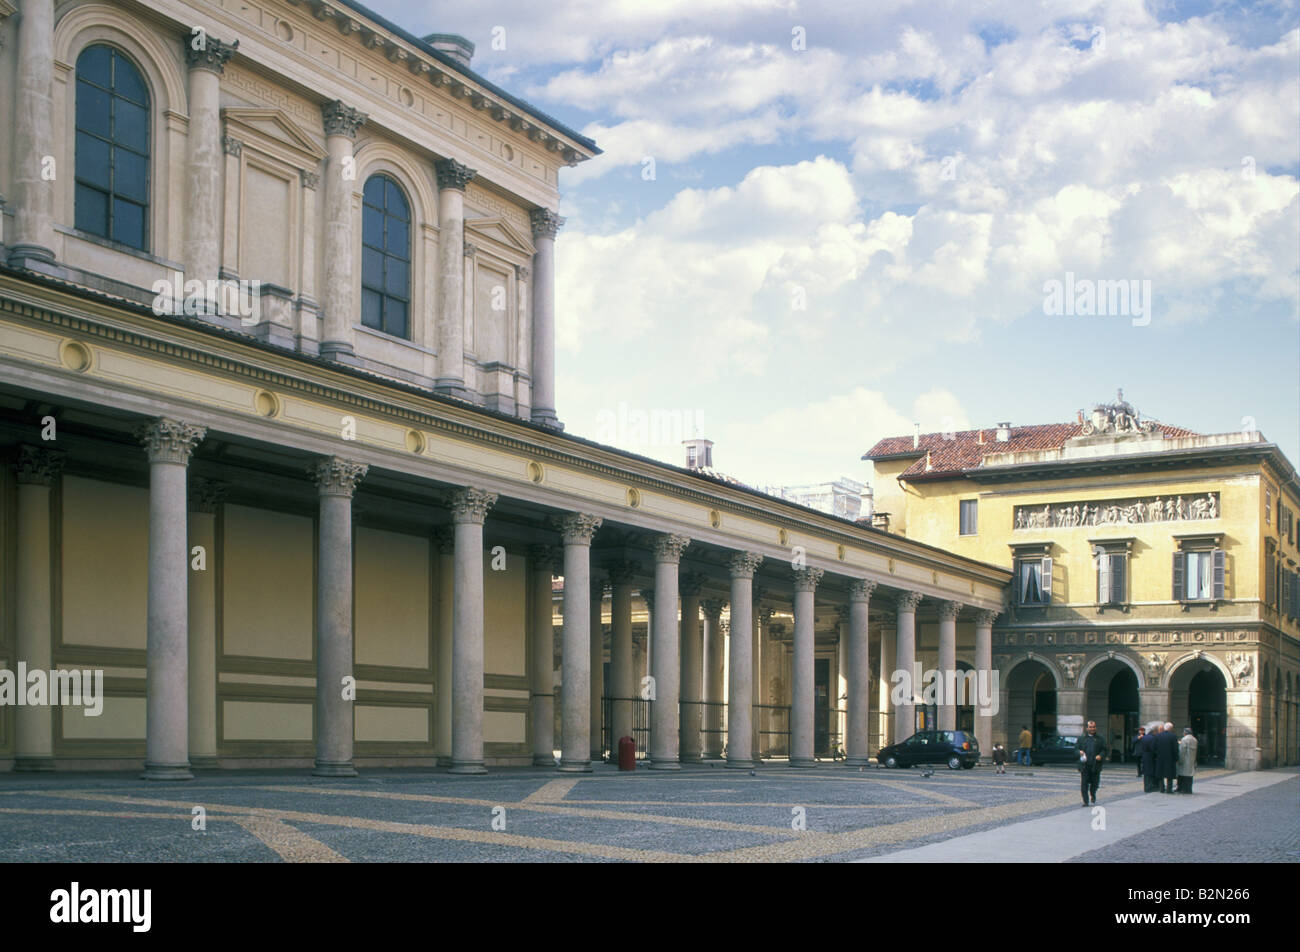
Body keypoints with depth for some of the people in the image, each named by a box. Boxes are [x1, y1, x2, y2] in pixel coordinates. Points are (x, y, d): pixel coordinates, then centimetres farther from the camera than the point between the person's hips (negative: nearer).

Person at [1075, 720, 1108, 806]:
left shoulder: (1100, 739, 10)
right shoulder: (1081, 738, 12)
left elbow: (1104, 750, 7)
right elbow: (1076, 748, 12)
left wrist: (1101, 756, -13)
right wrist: (1079, 752, -10)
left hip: (1095, 765, 0)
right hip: (1085, 765, 0)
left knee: (1094, 782, 6)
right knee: (1084, 784, -5)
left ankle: (1093, 795, 36)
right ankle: (1085, 801, 0)